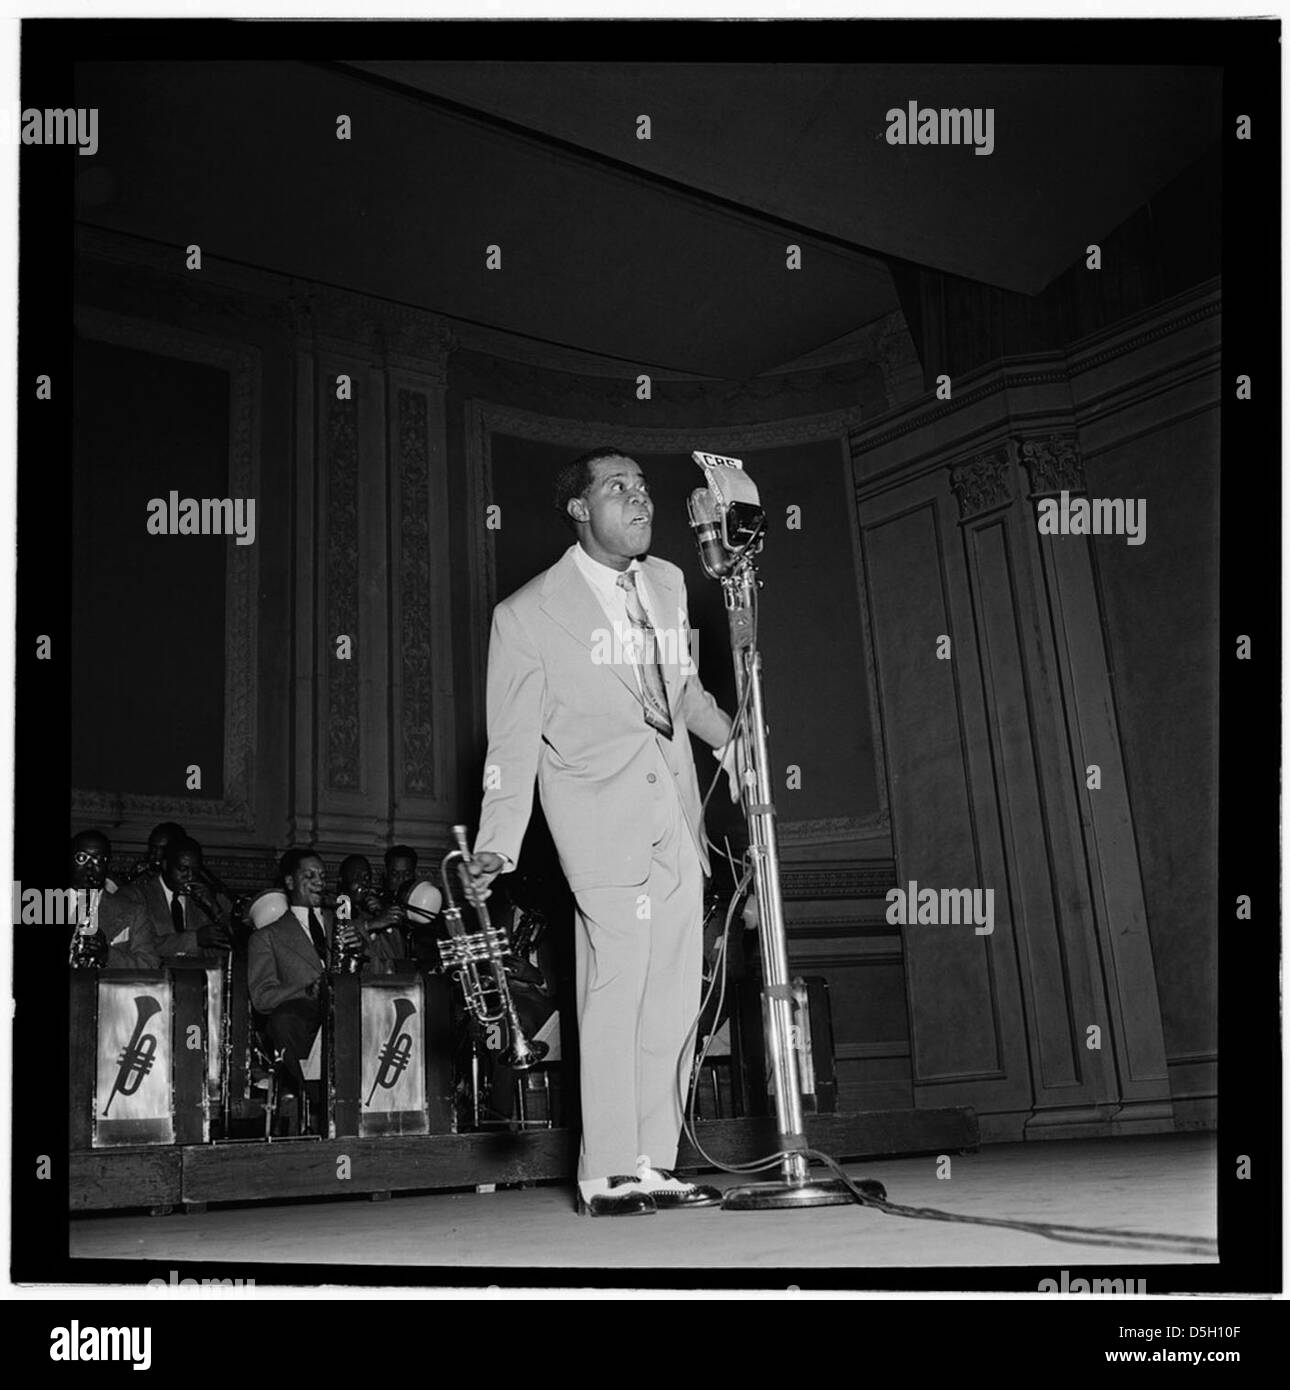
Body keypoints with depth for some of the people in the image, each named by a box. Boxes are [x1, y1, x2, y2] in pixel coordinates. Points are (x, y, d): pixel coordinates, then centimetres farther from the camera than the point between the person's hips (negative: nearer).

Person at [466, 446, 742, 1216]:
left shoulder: (668, 582, 14)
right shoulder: (527, 614, -3)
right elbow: (512, 741, -3)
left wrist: (731, 736, 10)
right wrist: (498, 845, -8)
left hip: (677, 812, 6)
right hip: (602, 812, -6)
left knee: (674, 994, 5)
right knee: (618, 979, -13)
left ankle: (654, 1165, 15)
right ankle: (608, 1173, -2)